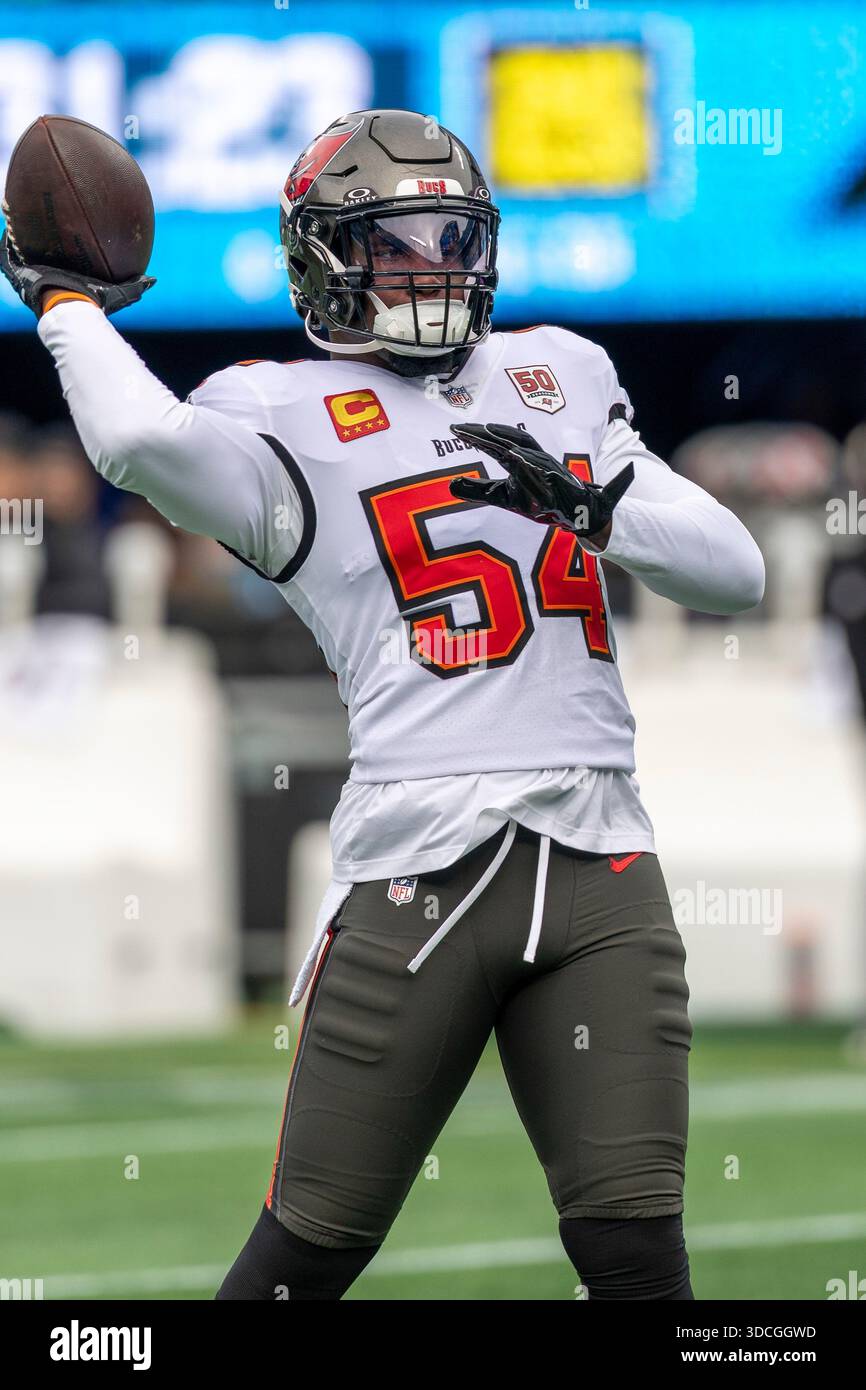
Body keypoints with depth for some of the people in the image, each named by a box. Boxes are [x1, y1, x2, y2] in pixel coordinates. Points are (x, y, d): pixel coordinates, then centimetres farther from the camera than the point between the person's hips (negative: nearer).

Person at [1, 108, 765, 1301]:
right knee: (313, 1245, -1)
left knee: (637, 1249, -4)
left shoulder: (558, 377, 21)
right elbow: (142, 440, -18)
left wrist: (595, 504, 1)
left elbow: (736, 573, 18)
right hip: (419, 873, -3)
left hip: (599, 865, 4)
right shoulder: (287, 417, 5)